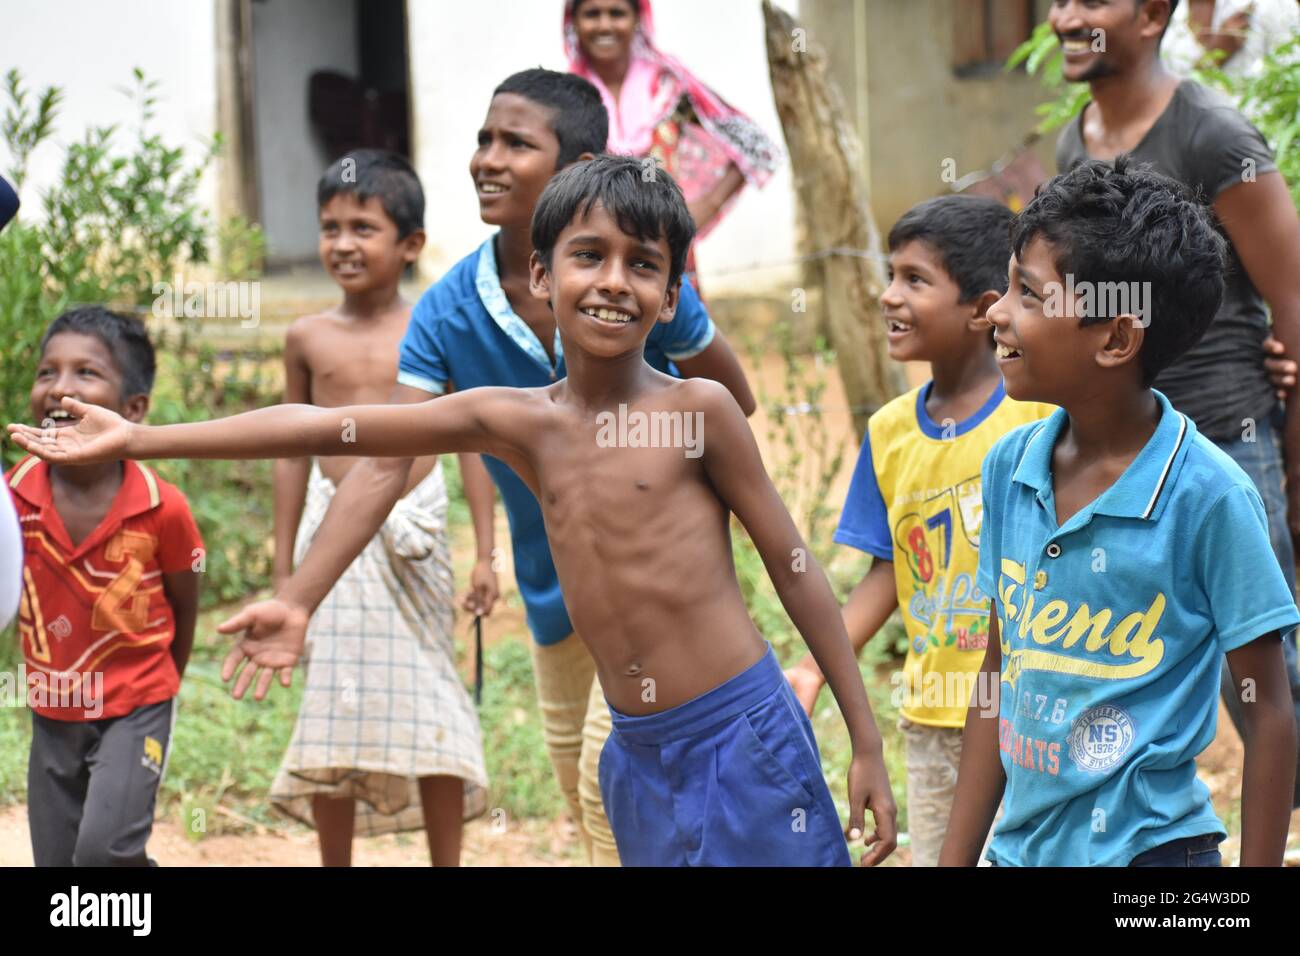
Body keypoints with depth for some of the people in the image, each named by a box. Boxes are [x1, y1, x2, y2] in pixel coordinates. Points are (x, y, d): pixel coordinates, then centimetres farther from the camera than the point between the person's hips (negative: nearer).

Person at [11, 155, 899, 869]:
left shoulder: (700, 409, -7)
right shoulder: (516, 422, 4)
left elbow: (796, 570, -2)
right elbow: (329, 428, 5)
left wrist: (868, 747, -3)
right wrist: (139, 440, 6)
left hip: (745, 737, -4)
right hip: (638, 757, 5)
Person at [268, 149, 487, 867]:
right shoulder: (308, 338, 4)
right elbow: (294, 453, 9)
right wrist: (282, 565, 9)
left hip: (416, 532, -1)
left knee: (430, 700, 4)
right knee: (335, 701, 4)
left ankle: (447, 867, 13)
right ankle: (335, 867, 16)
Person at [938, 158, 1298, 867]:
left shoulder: (1207, 494, -16)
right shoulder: (1009, 468, 0)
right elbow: (1001, 678, 8)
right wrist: (956, 858, 10)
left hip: (1148, 847, -5)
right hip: (1020, 844, 5)